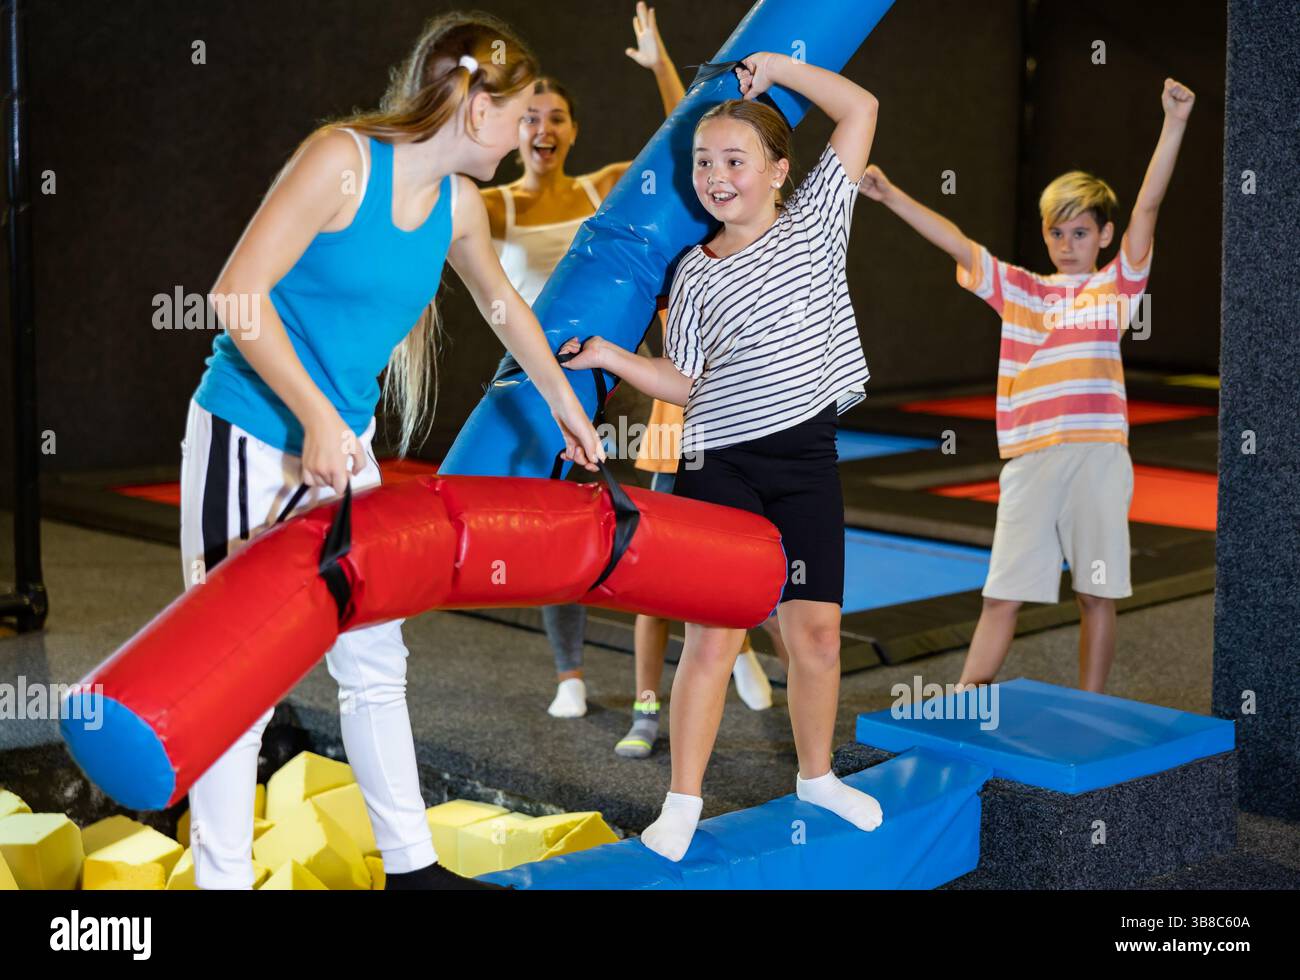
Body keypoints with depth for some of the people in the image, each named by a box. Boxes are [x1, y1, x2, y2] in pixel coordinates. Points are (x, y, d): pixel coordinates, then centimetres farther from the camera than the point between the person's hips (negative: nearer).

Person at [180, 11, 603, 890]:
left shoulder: (459, 205, 5)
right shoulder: (342, 158, -18)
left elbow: (506, 306, 24)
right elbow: (238, 292, -23)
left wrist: (566, 403, 34)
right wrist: (317, 418, -25)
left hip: (344, 442, 8)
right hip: (250, 436, -8)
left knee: (376, 658, 15)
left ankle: (412, 864, 28)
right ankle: (224, 877, 10)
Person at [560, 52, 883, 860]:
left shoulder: (814, 222, 3)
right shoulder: (695, 274, 4)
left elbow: (861, 109, -2)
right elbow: (685, 384, 6)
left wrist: (773, 66, -3)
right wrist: (609, 356, -5)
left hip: (807, 463, 1)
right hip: (720, 467, -1)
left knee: (817, 629, 4)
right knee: (713, 635, -4)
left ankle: (817, 775, 26)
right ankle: (683, 804, 5)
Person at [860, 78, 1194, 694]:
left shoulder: (1116, 285, 7)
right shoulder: (1018, 290, 13)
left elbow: (1147, 207, -3)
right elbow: (955, 242, 6)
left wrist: (1174, 124, -13)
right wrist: (889, 196, -3)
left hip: (1098, 456, -1)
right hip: (1030, 459, 1)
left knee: (1097, 594, 5)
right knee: (1002, 594, 2)